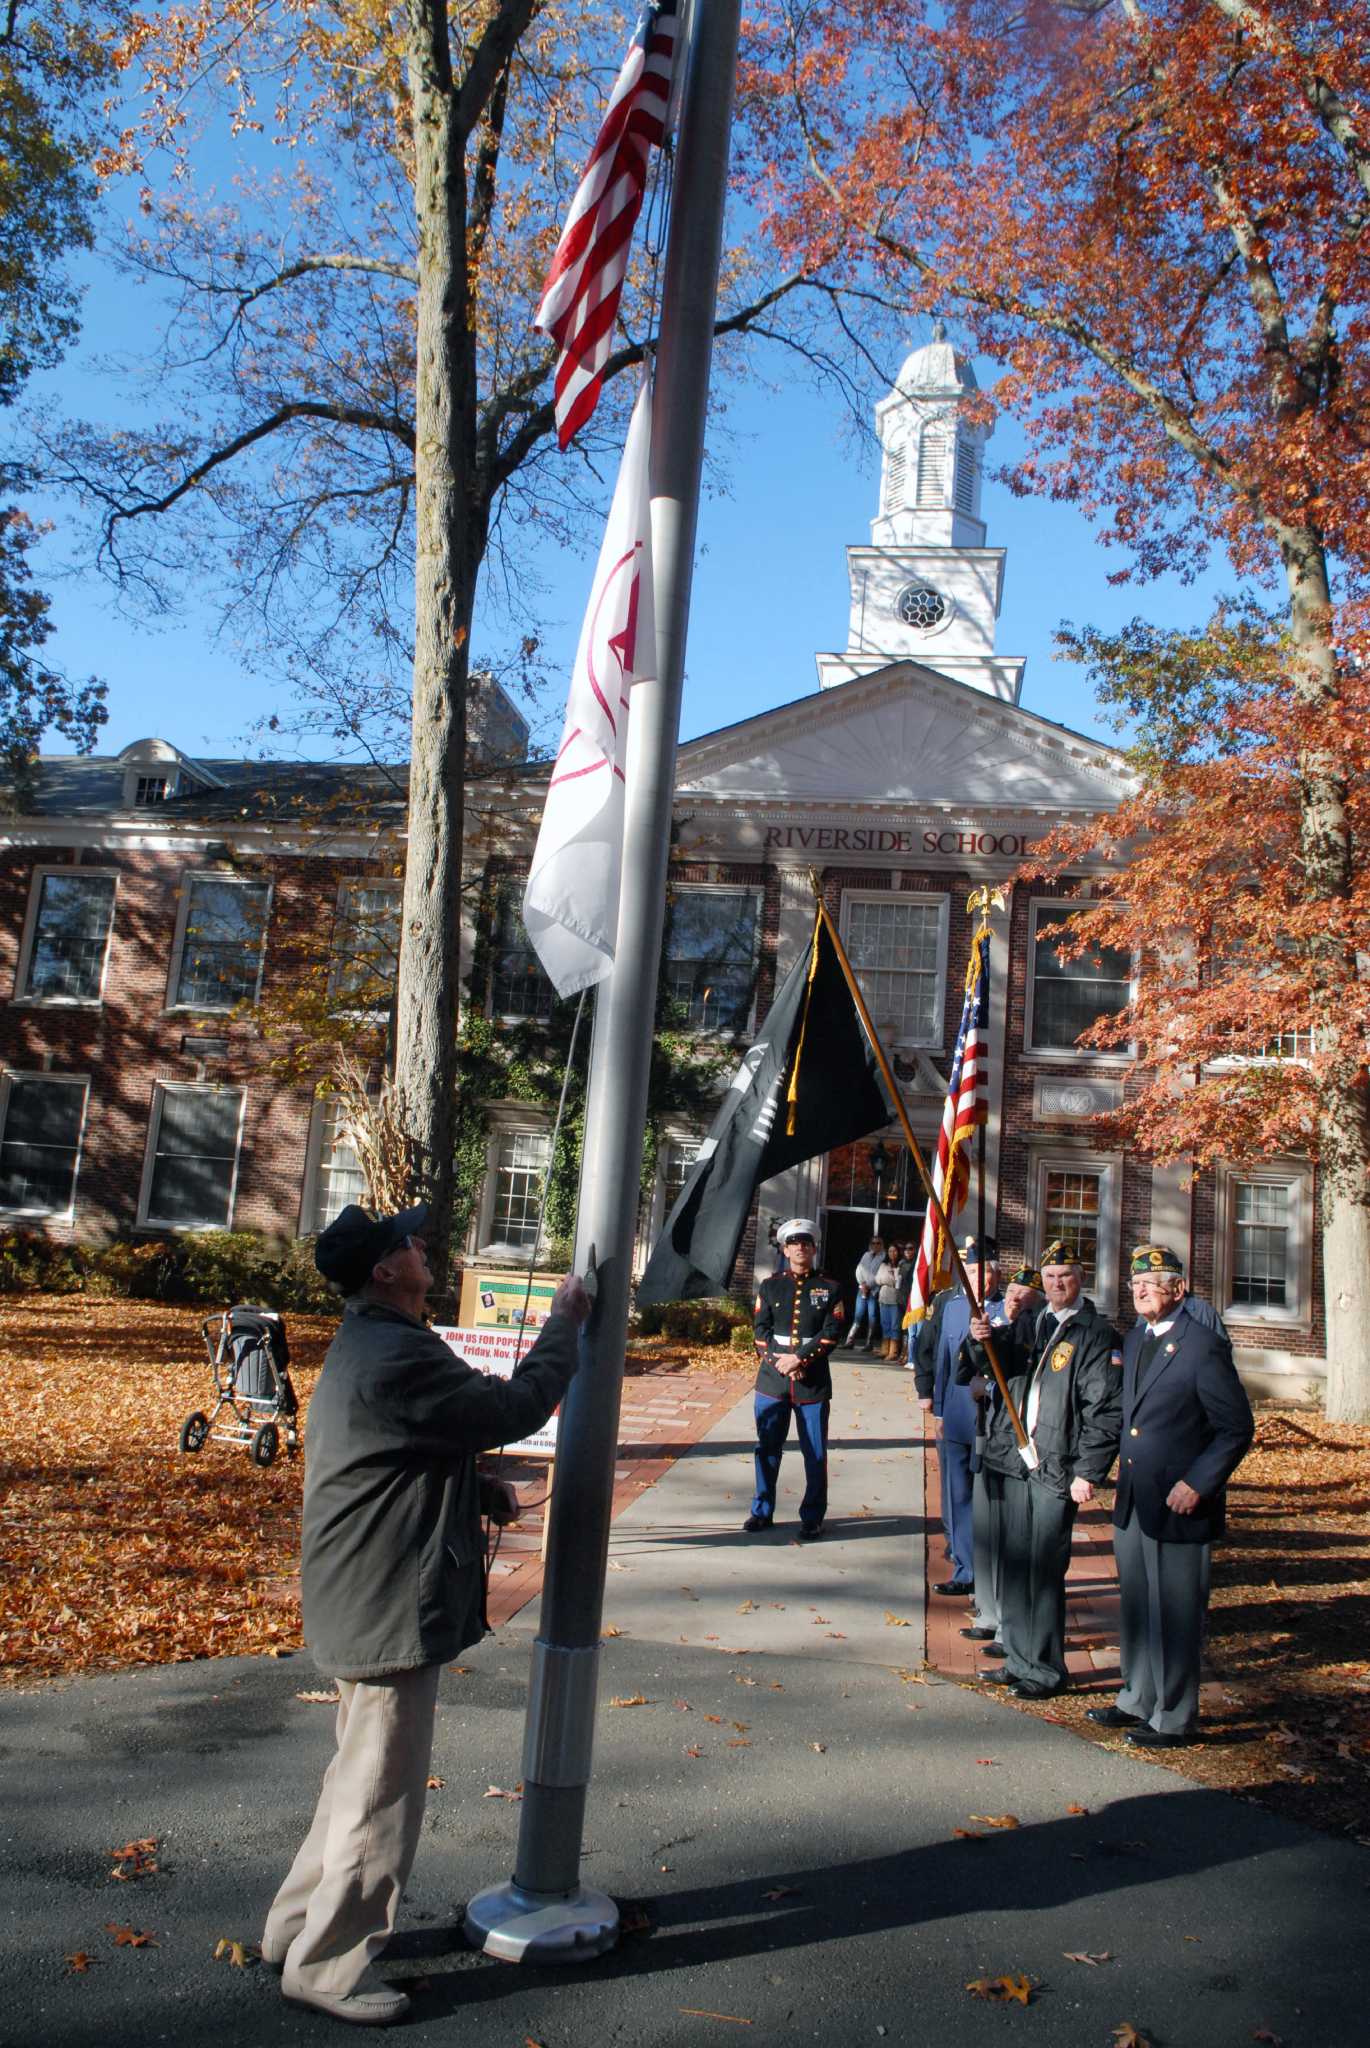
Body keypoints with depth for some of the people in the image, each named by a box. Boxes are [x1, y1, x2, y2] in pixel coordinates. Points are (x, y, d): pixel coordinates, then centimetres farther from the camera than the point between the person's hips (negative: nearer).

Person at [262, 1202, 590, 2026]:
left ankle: (301, 1924, 38)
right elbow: (515, 1408, -22)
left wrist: (483, 1491, 6)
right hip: (390, 1608, -11)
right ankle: (329, 1964, 20)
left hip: (368, 1603, 11)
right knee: (383, 1791, 4)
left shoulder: (371, 1344, 10)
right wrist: (565, 1323, -10)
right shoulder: (396, 1359, -26)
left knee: (362, 1772, 25)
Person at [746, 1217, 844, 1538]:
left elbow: (831, 1333, -5)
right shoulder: (769, 1287, 9)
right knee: (767, 1448, 8)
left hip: (813, 1382, -2)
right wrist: (779, 1360, -13)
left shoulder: (830, 1289, 4)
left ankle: (812, 1518, 14)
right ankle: (762, 1511, 20)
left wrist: (799, 1358, -15)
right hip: (772, 1380, 2)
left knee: (815, 1453, 3)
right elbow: (760, 1329, 3)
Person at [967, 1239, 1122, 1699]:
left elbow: (1106, 1410, -12)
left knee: (1044, 1572, -1)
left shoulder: (1096, 1334, -7)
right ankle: (1019, 1659, 26)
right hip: (1015, 1461, 6)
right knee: (1014, 1566, 13)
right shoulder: (1030, 1323, 12)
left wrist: (1089, 1472, -16)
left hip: (1056, 1471, -6)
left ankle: (1045, 1670, 12)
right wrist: (982, 1341, -15)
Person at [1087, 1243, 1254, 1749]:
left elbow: (1237, 1428, -14)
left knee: (1175, 1616, 4)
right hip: (1132, 1503, 8)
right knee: (1136, 1609, 19)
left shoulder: (1204, 1346, -15)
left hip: (1178, 1507, -8)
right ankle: (1138, 1701, 33)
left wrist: (1196, 1484, -18)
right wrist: (1124, 1471, 14)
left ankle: (1173, 1719, 18)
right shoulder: (1135, 1339, 10)